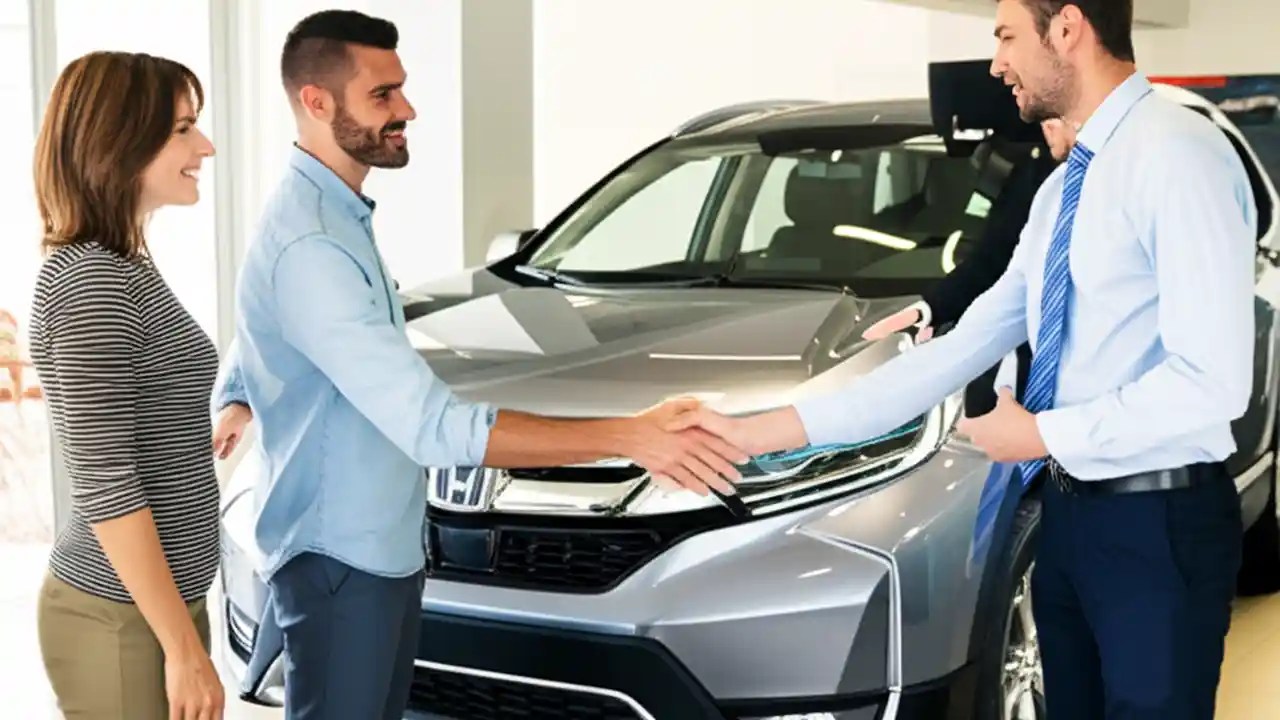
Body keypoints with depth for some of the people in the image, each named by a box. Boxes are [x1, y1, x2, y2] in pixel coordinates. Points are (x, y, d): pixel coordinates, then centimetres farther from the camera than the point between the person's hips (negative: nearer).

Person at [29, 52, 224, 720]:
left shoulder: (118, 269, 9)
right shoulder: (93, 282, -19)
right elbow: (103, 484, -22)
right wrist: (184, 647, -20)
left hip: (150, 599, 9)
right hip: (121, 621, -9)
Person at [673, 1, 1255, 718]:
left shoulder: (1176, 155, -16)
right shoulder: (1064, 186, 11)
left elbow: (1213, 381, -23)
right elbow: (967, 346, 7)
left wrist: (1044, 432, -13)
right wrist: (771, 429, 3)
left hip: (1159, 524, -8)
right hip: (1069, 513, 8)